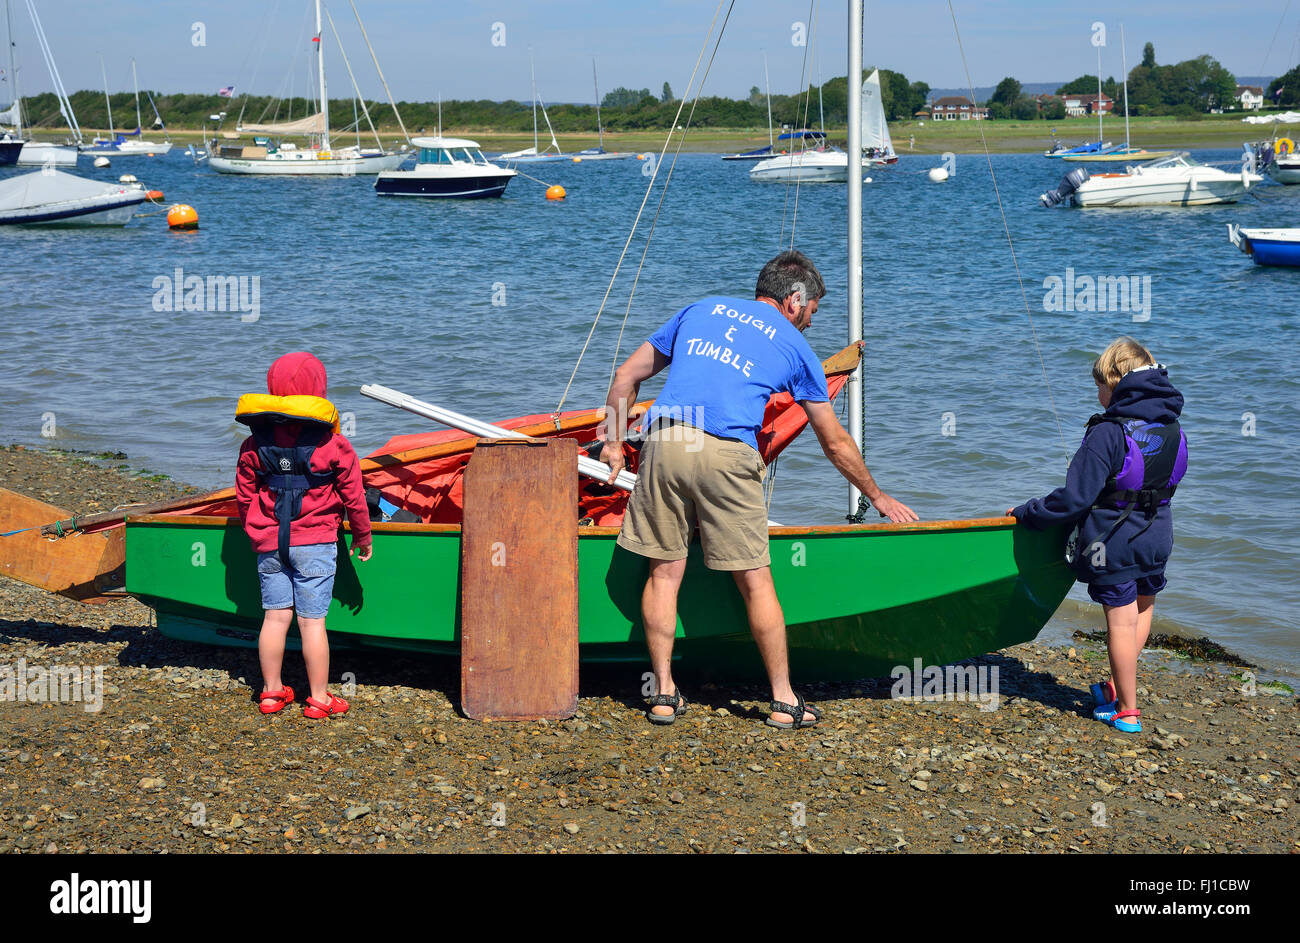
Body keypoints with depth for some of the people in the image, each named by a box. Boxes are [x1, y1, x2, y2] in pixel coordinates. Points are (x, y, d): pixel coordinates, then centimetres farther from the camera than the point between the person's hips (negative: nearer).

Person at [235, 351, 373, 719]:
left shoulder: (253, 445, 2)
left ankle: (272, 691, 19)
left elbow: (244, 497, 8)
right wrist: (362, 535, 15)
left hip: (269, 544, 3)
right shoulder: (333, 444, -6)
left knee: (275, 615, 11)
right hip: (315, 544, -3)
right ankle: (319, 698, 6)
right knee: (312, 620, 0)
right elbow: (353, 495, 0)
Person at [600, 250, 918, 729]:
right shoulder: (795, 347, 18)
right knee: (754, 579, 5)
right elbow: (835, 442, 24)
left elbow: (626, 376, 25)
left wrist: (614, 443, 33)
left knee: (665, 571, 11)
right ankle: (784, 699, 11)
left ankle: (664, 693, 13)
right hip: (727, 452, -2)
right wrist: (878, 497, 36)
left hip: (664, 440, 3)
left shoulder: (701, 309, 26)